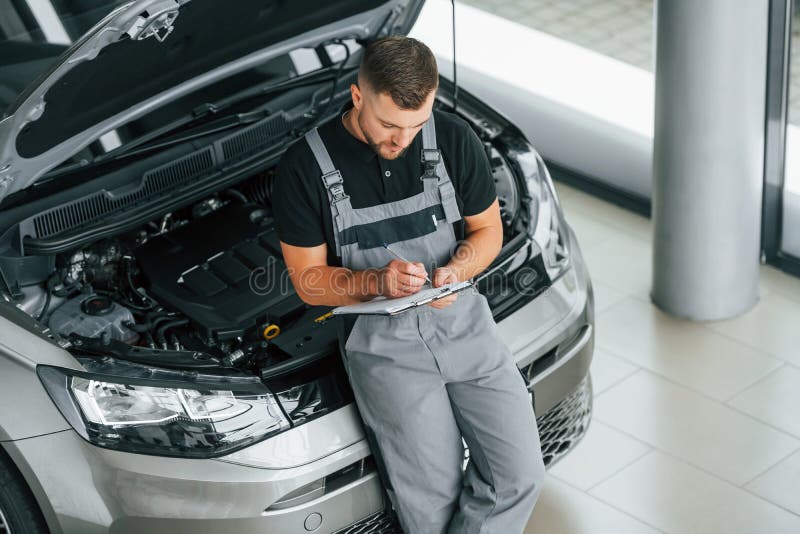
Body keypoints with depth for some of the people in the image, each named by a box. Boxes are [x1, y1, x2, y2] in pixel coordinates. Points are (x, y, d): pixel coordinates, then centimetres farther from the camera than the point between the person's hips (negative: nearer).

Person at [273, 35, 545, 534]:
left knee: (521, 473, -10)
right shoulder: (305, 168, -9)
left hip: (462, 318, 3)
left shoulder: (454, 139, -2)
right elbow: (309, 279, -3)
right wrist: (378, 282, -22)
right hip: (382, 337, -3)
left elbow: (488, 229, 10)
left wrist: (455, 271, -13)